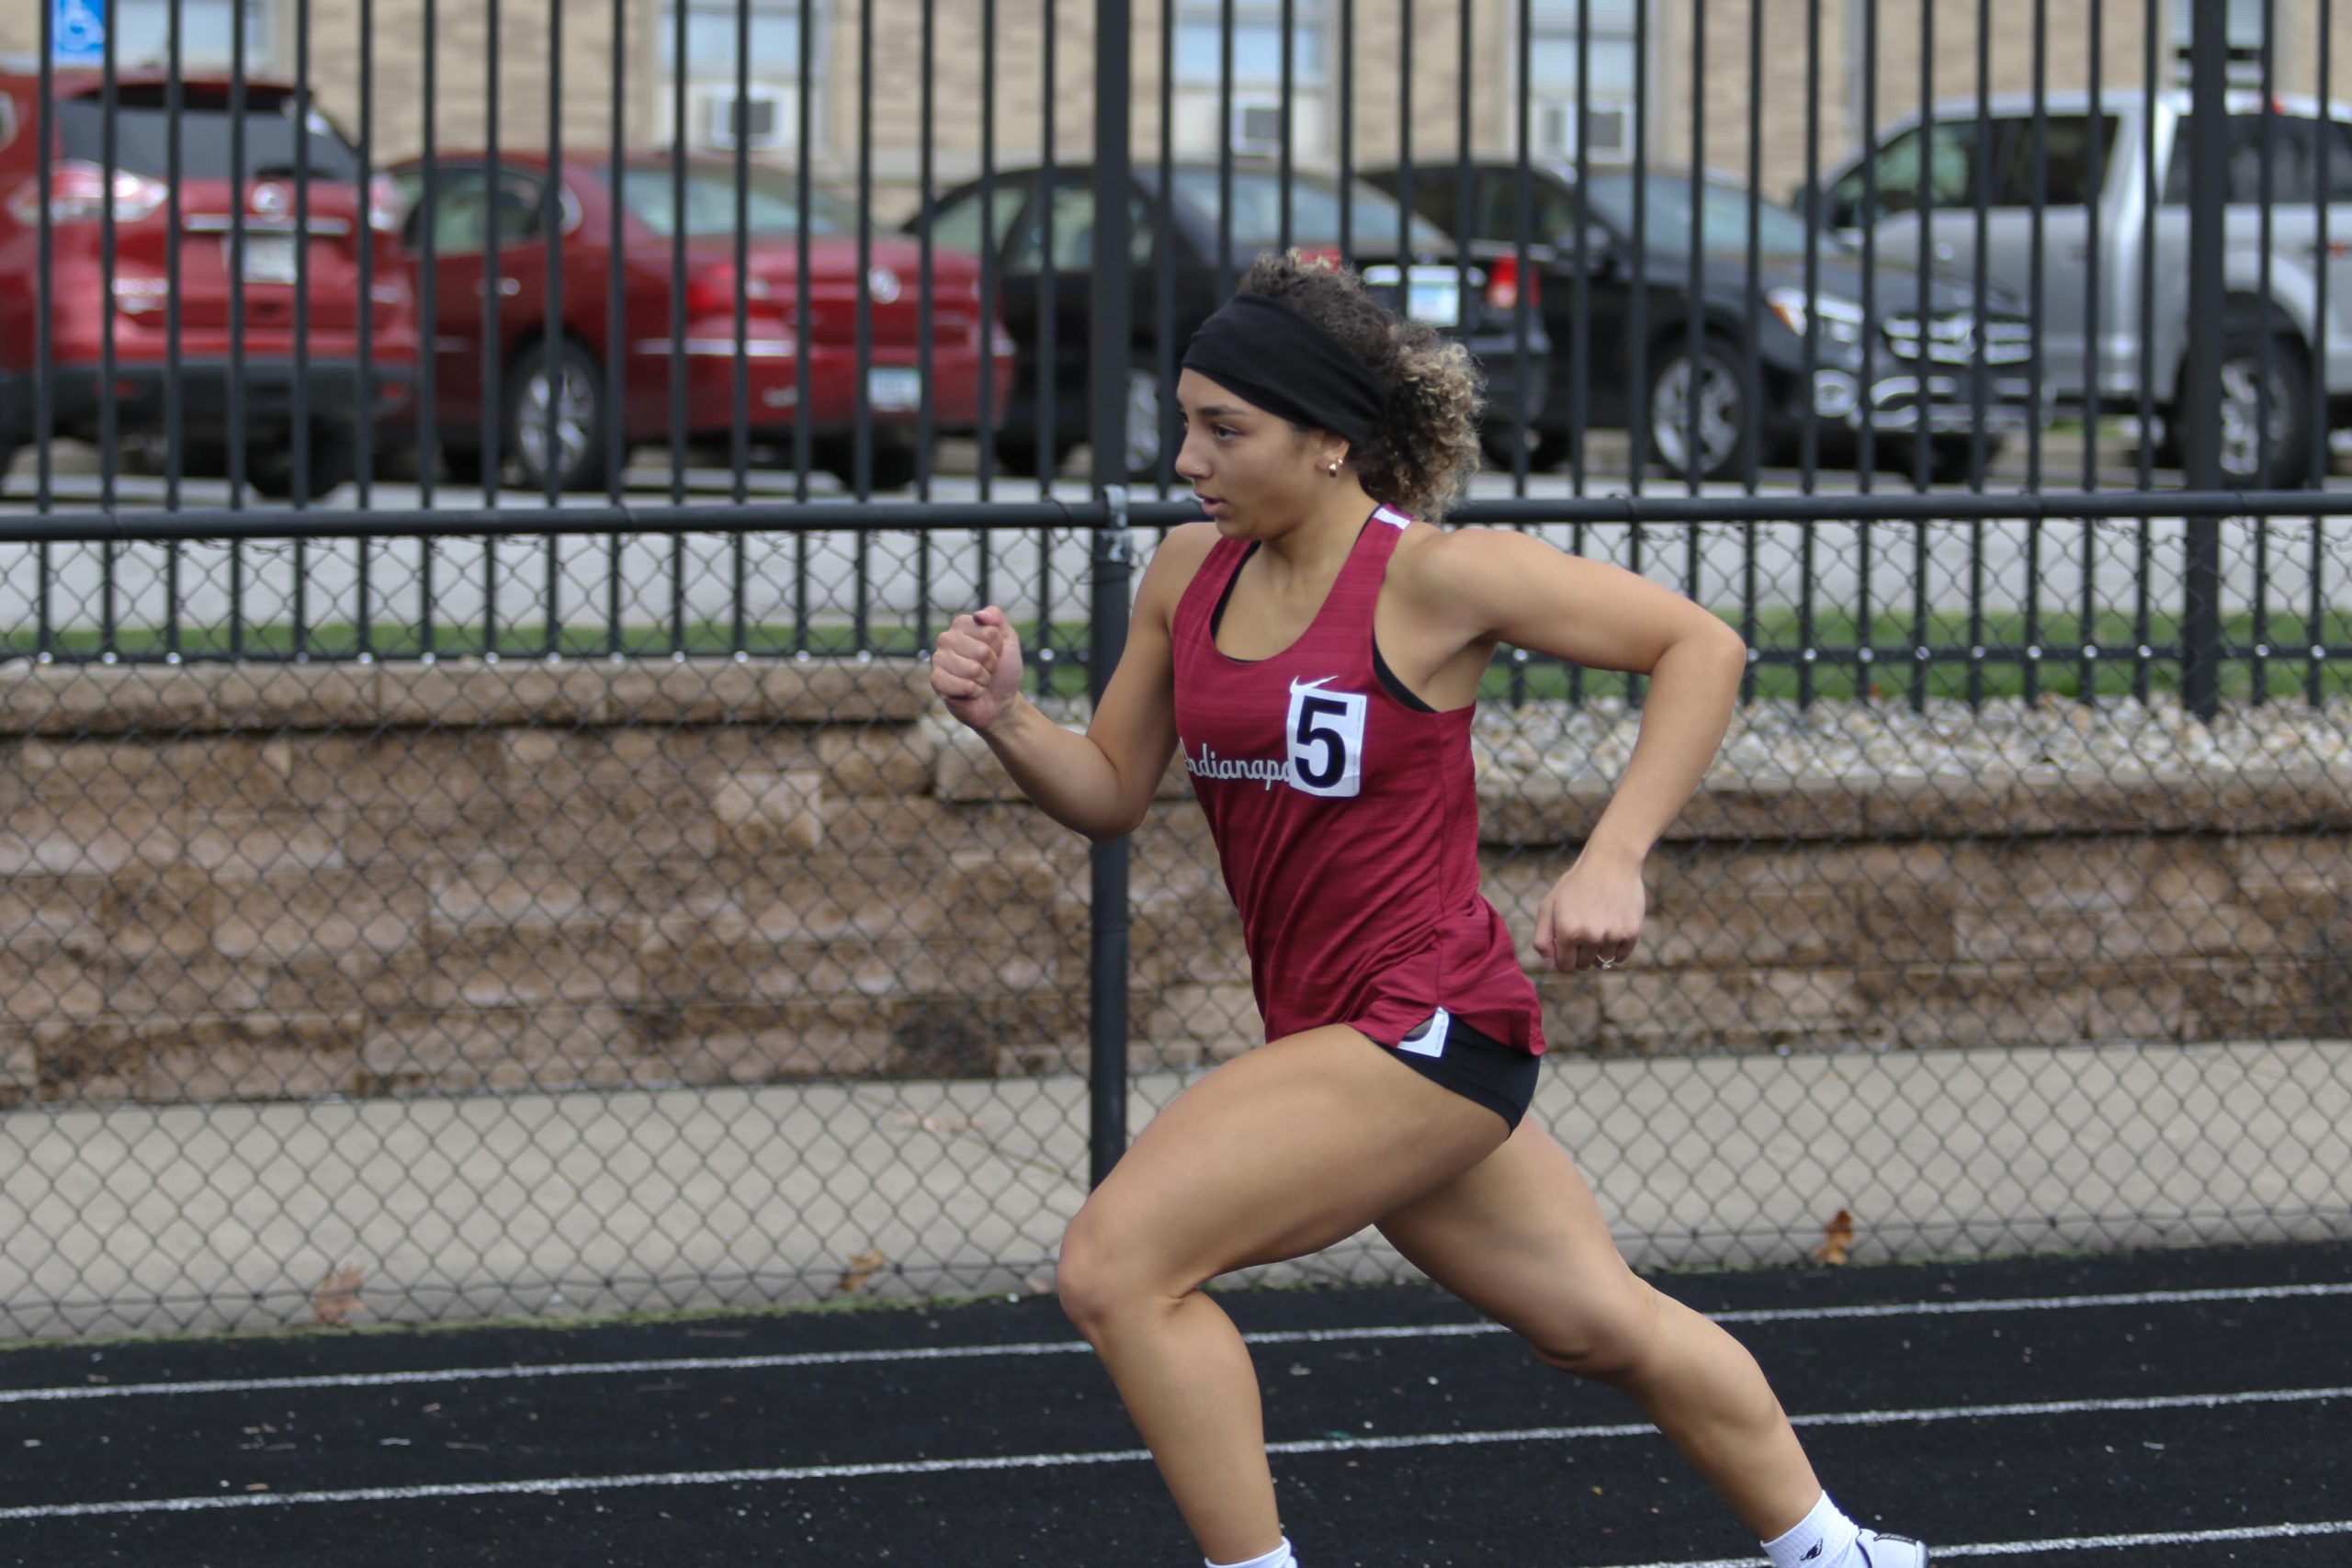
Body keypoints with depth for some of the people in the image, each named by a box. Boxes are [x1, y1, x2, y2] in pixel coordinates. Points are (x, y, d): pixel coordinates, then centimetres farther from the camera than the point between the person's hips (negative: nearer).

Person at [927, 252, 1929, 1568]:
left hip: (1424, 1027, -8)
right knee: (1606, 1324, 21)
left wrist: (1615, 860, -20)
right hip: (1334, 1035, 8)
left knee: (1116, 1267, -17)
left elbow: (1703, 645, -11)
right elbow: (1112, 793, 11)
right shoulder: (1190, 572, 4)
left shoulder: (1433, 574, -16)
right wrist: (1005, 718, -9)